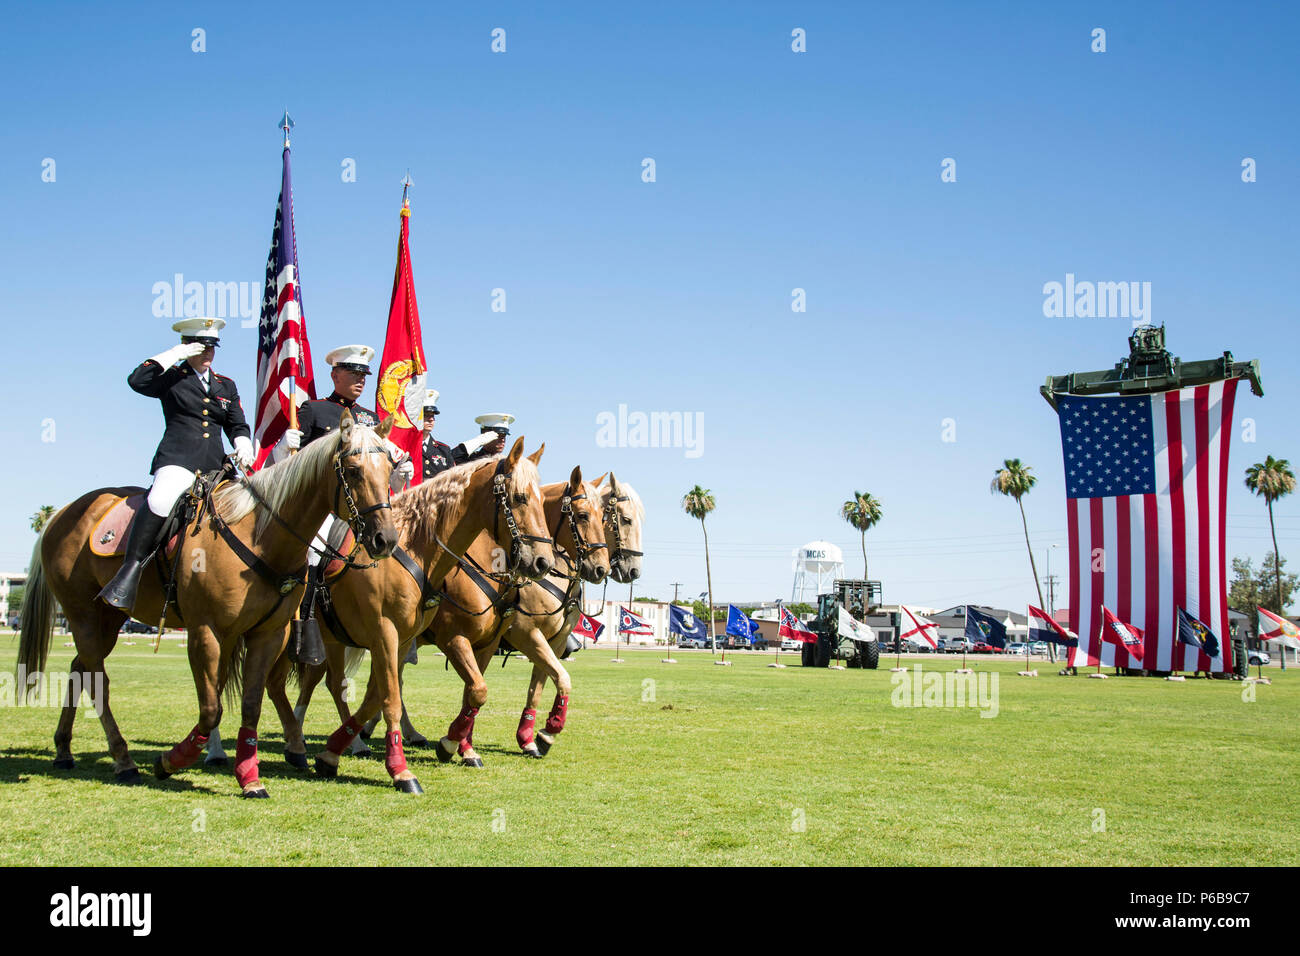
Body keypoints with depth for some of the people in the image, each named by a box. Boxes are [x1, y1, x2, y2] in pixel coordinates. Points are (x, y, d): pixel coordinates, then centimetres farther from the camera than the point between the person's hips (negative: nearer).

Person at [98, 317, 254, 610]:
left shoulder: (226, 386, 24)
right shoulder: (171, 377, 11)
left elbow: (238, 426, 22)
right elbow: (137, 380, -8)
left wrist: (243, 446, 1)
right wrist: (175, 355, -4)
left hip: (216, 466, 5)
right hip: (177, 460, -5)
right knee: (160, 501, -34)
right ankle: (131, 568, -29)